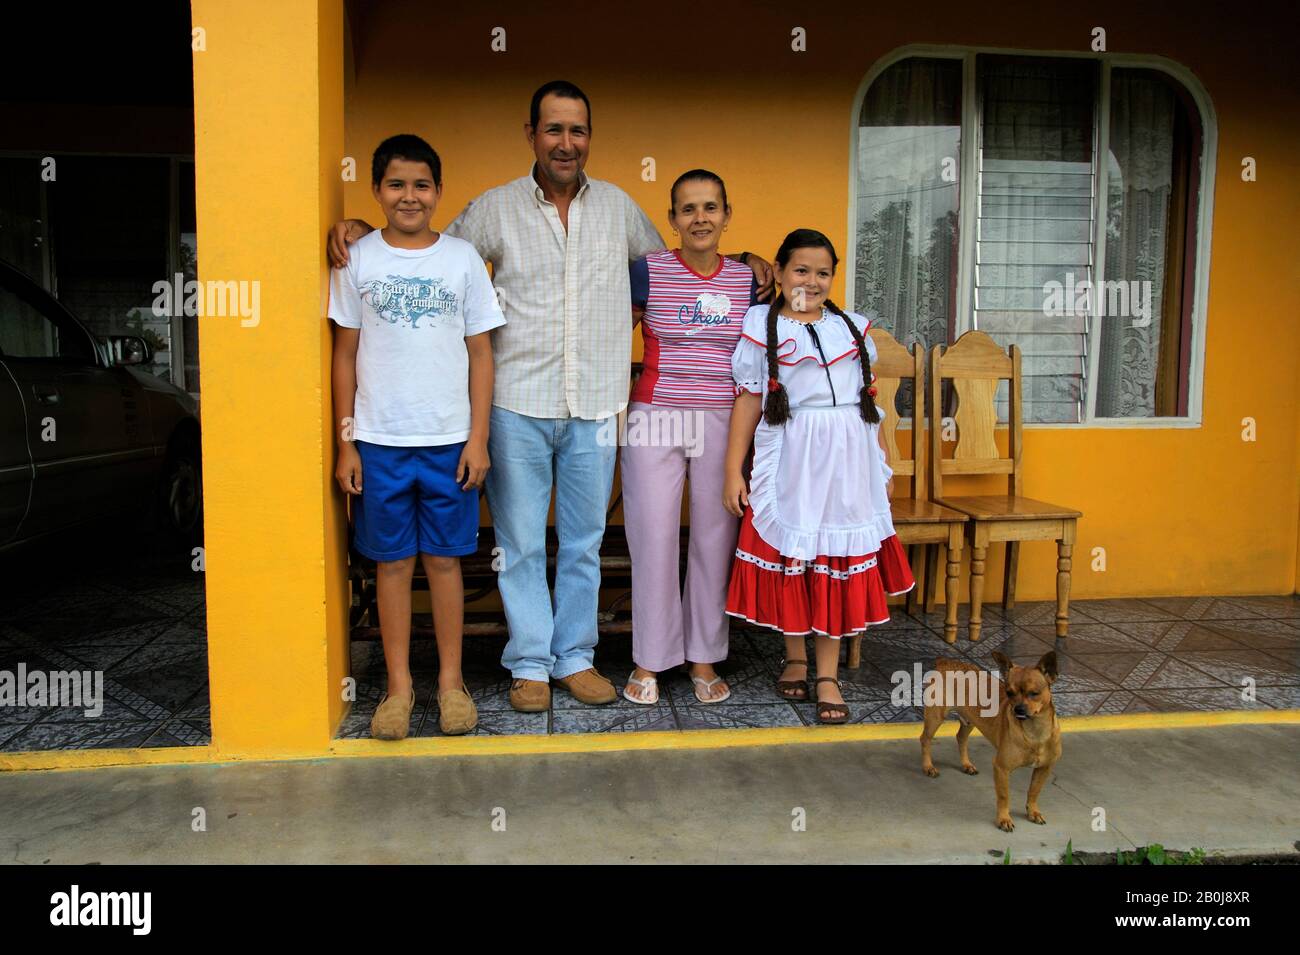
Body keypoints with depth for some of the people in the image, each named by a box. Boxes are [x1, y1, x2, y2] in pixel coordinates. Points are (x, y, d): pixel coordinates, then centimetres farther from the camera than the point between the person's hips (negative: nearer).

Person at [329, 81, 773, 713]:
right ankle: (529, 664, 19)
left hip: (595, 406, 2)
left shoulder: (619, 207, 9)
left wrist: (740, 262, 10)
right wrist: (358, 228, -3)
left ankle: (575, 657, 25)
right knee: (520, 543, 4)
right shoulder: (495, 209, 3)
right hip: (518, 405, -2)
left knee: (584, 541, 11)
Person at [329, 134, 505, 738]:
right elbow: (345, 355, 5)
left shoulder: (462, 258, 4)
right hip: (379, 440, 0)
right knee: (392, 562, 7)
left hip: (449, 438, 0)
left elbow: (480, 353, 4)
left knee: (444, 558, 6)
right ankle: (399, 686, 18)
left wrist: (478, 437, -2)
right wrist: (345, 444, 0)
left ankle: (451, 681, 19)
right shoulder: (358, 259, 4)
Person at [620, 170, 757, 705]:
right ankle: (649, 660, 17)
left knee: (715, 541, 7)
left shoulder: (746, 280, 6)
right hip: (655, 420, -2)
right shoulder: (648, 271, -2)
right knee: (652, 540, 2)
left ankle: (704, 658, 22)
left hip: (723, 425, 2)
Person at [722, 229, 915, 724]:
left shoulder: (854, 327, 13)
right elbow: (747, 401, 0)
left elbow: (869, 399, 17)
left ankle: (828, 675, 11)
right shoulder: (762, 327, 3)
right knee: (789, 556, 4)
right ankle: (796, 659, 24)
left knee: (841, 561, 3)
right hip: (790, 460, -2)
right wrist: (733, 471, -4)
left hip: (848, 460, 3)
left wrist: (884, 465, 17)